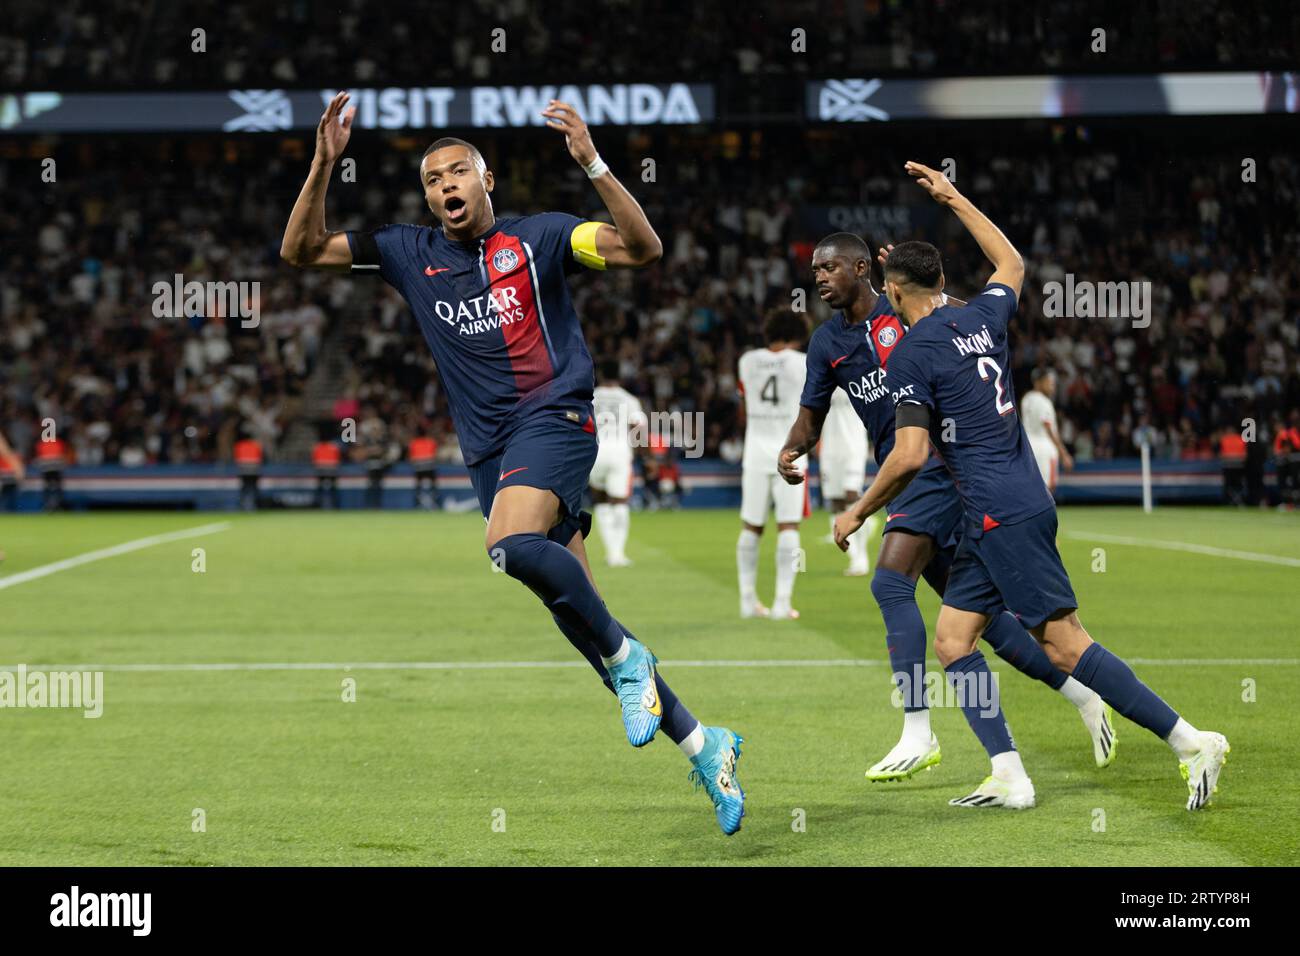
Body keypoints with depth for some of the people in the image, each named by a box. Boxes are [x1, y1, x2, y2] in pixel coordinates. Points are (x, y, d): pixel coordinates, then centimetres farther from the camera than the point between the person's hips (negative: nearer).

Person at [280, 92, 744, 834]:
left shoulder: (537, 237, 1)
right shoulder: (410, 253, 12)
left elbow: (644, 249, -10)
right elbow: (301, 250, 10)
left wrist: (592, 163, -20)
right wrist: (325, 163, -3)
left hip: (554, 418, -5)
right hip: (489, 451, 5)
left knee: (512, 544, -35)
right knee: (576, 614, 3)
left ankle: (626, 657, -14)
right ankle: (701, 744, 13)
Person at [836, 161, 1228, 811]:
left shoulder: (911, 354, -10)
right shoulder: (981, 318, 11)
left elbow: (909, 457, -15)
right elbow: (1011, 264, 34)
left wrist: (858, 514, -1)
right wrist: (954, 199, 38)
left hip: (1003, 516, -9)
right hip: (1010, 510, 9)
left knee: (1065, 645, -10)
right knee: (951, 639, 8)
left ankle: (1191, 741, -13)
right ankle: (1009, 776, 2)